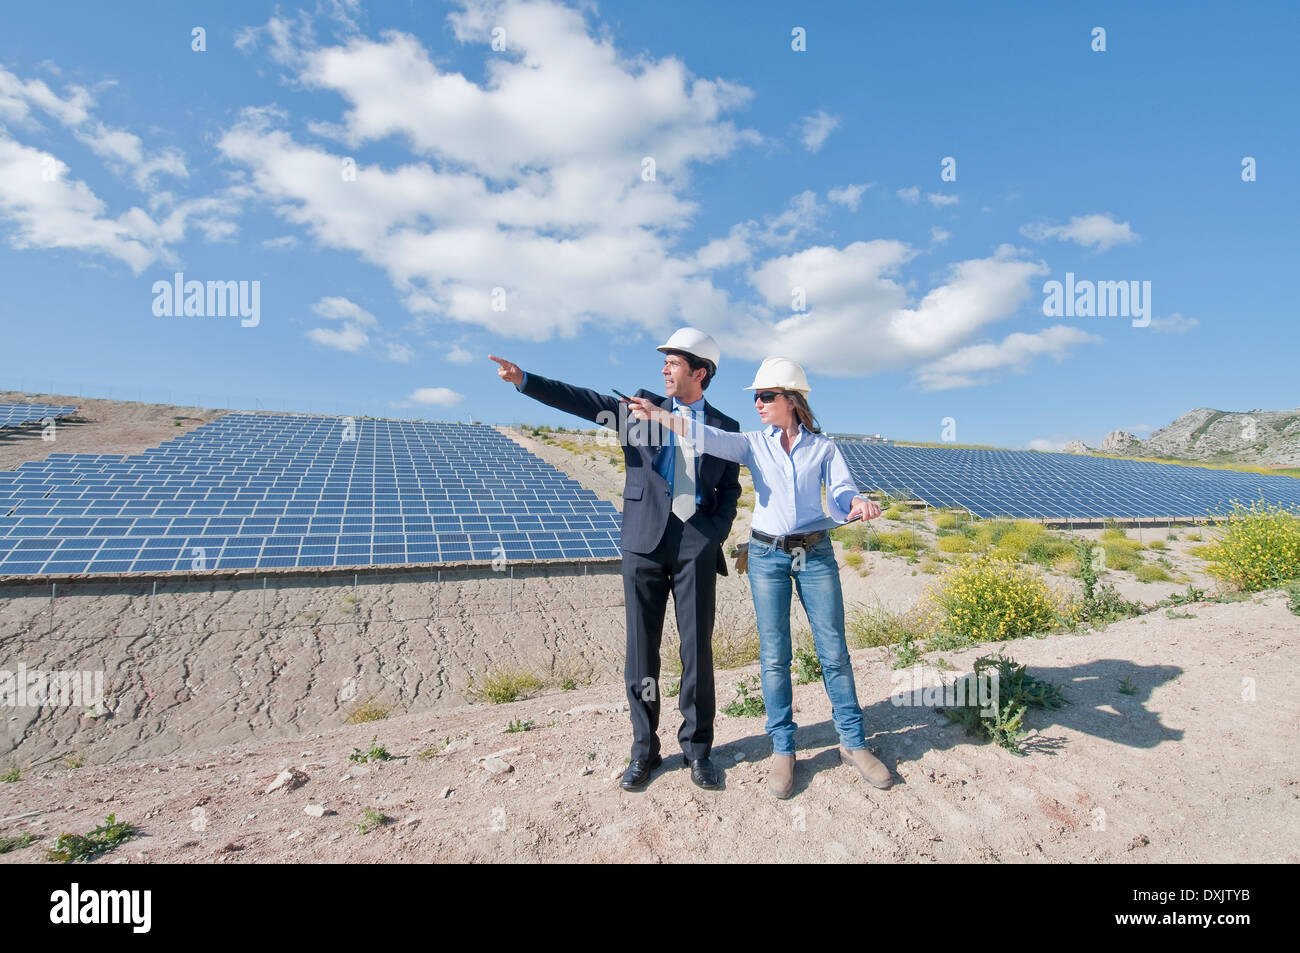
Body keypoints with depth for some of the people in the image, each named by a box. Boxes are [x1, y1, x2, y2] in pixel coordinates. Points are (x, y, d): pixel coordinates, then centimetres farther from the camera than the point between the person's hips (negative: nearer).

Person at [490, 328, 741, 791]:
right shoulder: (643, 406, 11)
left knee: (698, 647, 3)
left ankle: (697, 748, 21)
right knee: (641, 647, 5)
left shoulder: (725, 426, 12)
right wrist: (525, 380, -9)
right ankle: (644, 749, 20)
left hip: (697, 541, 0)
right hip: (644, 538, 1)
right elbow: (584, 401, 1)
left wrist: (714, 536, -3)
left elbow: (730, 491, 12)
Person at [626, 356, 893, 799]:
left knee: (834, 651, 5)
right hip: (767, 555, 0)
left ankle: (853, 743, 22)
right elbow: (711, 438, -13)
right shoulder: (754, 443, 4)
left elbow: (840, 494, -4)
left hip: (816, 554, 0)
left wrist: (857, 504, -27)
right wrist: (661, 417, -27)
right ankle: (782, 749, 18)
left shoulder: (822, 446, 5)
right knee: (774, 656, 3)